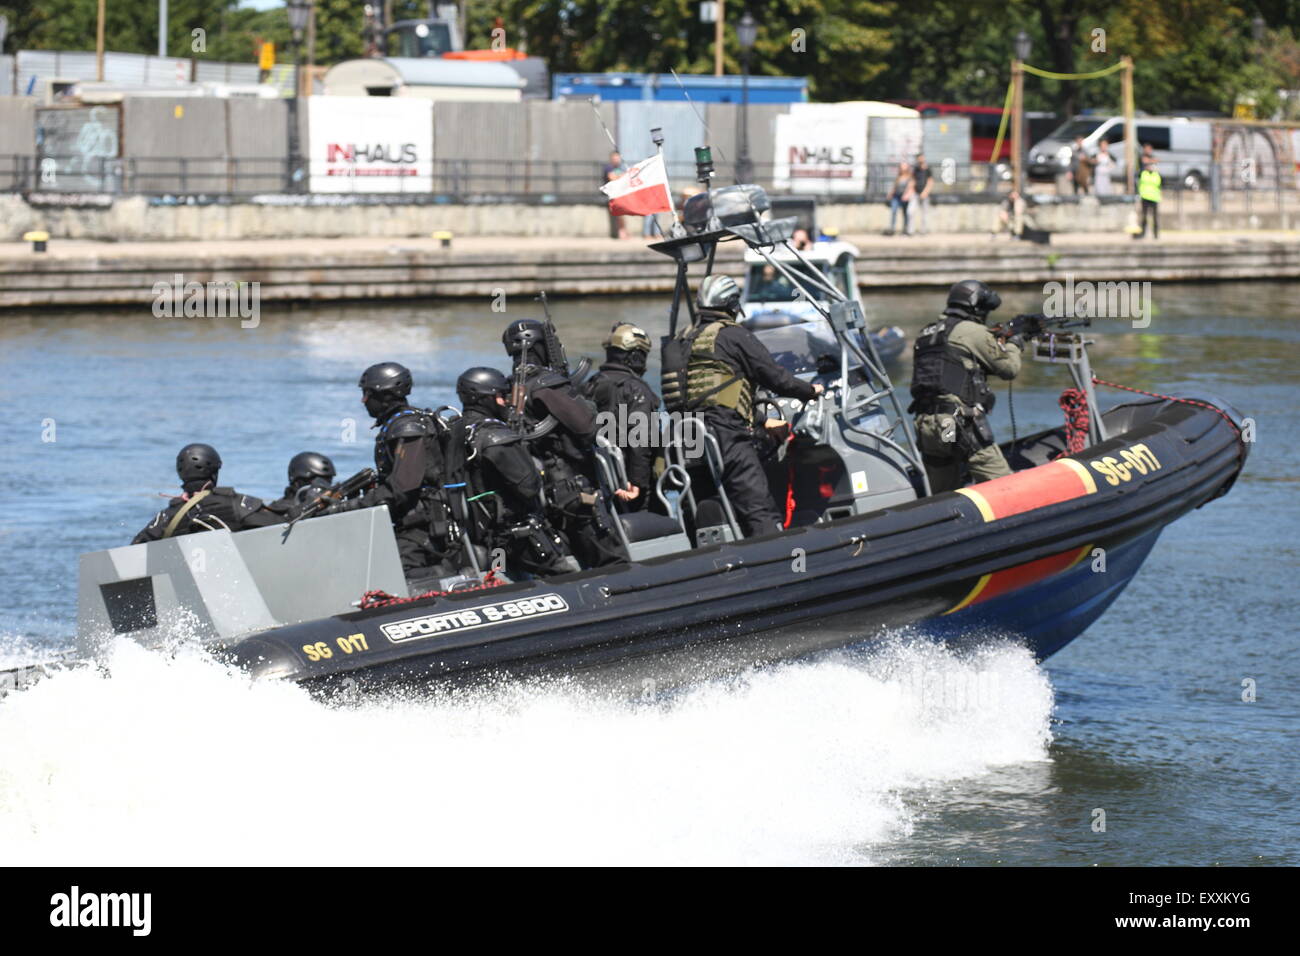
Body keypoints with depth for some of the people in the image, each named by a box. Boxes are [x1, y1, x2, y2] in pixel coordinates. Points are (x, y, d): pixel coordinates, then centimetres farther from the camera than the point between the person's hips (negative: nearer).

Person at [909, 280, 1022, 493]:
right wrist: (1013, 345, 24)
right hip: (960, 424, -7)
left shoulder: (925, 335, 19)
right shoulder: (972, 332, -2)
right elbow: (1010, 368, 2)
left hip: (926, 427, 7)